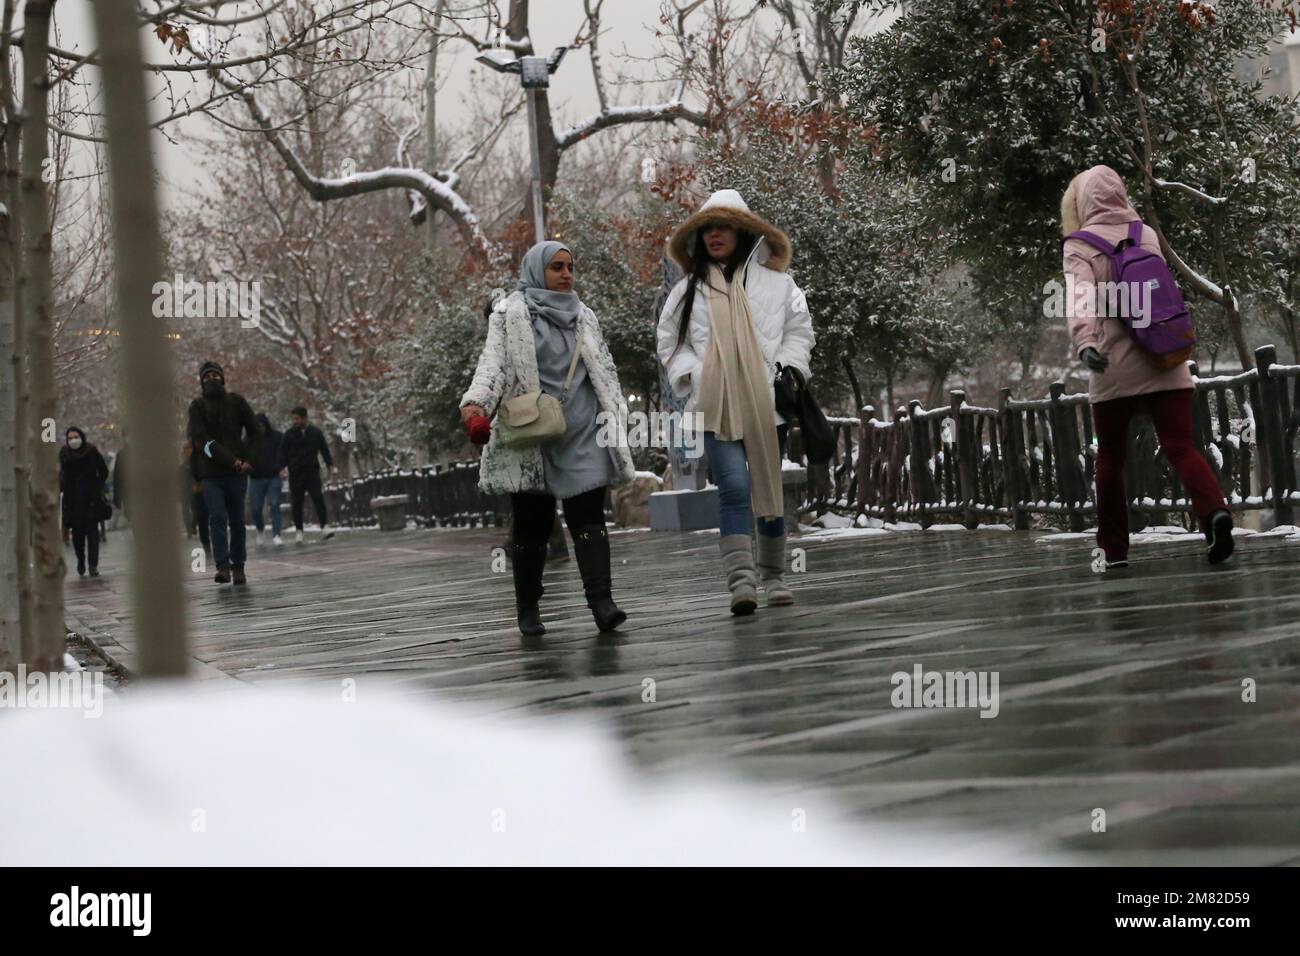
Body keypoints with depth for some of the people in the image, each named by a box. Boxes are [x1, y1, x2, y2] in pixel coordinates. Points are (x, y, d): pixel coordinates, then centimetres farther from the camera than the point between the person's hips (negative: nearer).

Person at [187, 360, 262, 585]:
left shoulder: (236, 401, 9)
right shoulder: (198, 406, 4)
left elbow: (255, 431, 12)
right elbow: (202, 440, -9)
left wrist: (248, 460, -4)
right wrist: (233, 460, -17)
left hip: (237, 473, 2)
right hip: (211, 474, -2)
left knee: (237, 521, 4)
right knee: (217, 518, -14)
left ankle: (238, 567, 11)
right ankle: (223, 566, -18)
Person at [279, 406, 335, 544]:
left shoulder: (316, 433, 4)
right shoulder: (289, 434, 2)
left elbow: (324, 449, 11)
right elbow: (283, 453, 2)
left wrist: (329, 464, 1)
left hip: (312, 471, 0)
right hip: (295, 474, 0)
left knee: (318, 499, -11)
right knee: (296, 503, 2)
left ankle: (323, 529, -11)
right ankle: (299, 531, 12)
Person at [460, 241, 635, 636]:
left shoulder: (583, 316, 17)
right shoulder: (510, 315, 2)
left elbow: (604, 371, 20)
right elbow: (493, 362, -10)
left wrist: (615, 420, 14)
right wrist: (474, 402, -27)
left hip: (581, 434, 3)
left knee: (588, 515, -9)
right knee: (531, 522, 3)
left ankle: (601, 601, -17)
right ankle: (528, 609, 14)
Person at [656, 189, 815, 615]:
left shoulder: (774, 283, 6)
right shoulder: (688, 290, 8)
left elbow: (799, 330, 11)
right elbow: (668, 341, 13)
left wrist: (785, 368, -3)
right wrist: (691, 373, -2)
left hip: (766, 404, 1)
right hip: (715, 405, -1)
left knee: (769, 490, 10)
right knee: (734, 488, -16)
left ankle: (774, 576, 25)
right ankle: (741, 580, -23)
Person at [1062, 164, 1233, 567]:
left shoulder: (1080, 245, -2)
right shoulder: (1147, 235, 11)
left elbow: (1081, 294, -20)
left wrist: (1085, 342, -34)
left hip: (1115, 367, -3)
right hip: (1165, 363, 3)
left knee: (1110, 458, 11)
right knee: (1180, 446, -4)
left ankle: (1114, 550, 17)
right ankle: (1215, 512, -31)